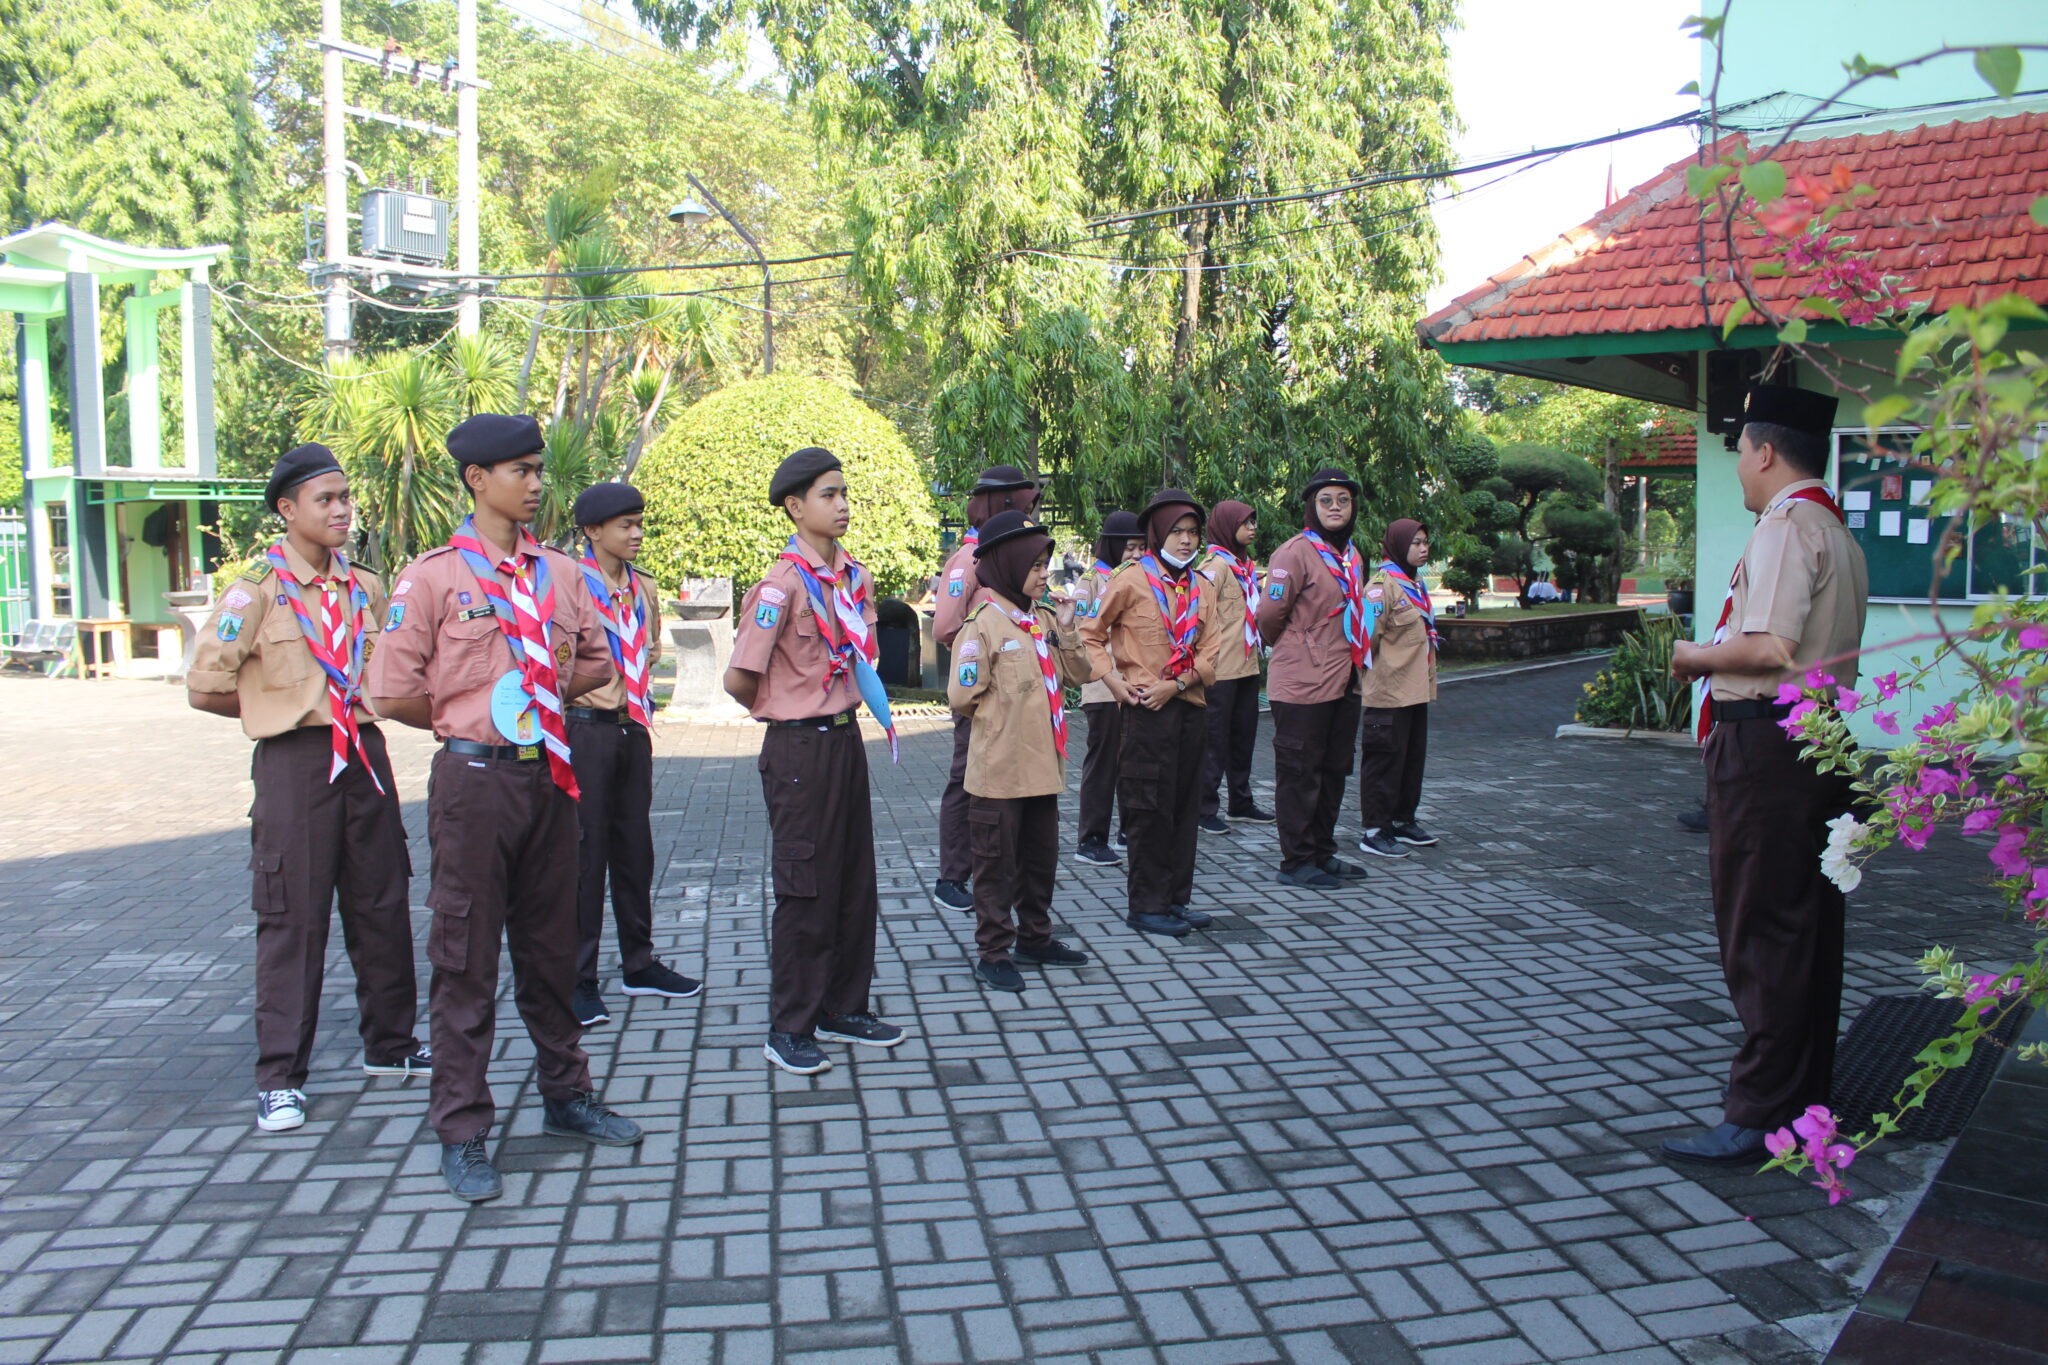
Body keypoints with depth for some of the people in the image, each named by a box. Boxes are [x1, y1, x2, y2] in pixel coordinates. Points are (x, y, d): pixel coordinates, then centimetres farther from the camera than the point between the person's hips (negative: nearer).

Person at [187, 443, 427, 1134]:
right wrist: (285, 712, 1)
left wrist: (364, 707, 4)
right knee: (293, 916, -1)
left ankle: (389, 1043, 25)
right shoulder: (257, 590, -6)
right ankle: (280, 1076, 9)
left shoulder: (366, 588, 10)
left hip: (364, 756, 5)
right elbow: (205, 688, -4)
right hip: (294, 762, -5)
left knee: (383, 905, 10)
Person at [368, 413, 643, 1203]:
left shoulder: (559, 573, 8)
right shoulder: (432, 577, -7)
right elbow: (393, 694, -9)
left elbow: (597, 663, 19)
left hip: (549, 776, 5)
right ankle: (462, 1133, 14)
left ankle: (566, 1096, 32)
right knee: (465, 958, 3)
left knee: (552, 946, 16)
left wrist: (546, 693, 5)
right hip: (474, 781, -5)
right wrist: (471, 721, 1)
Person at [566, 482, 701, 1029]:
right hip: (586, 730, -6)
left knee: (635, 847, 12)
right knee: (585, 851, -1)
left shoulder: (644, 587, 11)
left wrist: (633, 681, 12)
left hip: (634, 729, 6)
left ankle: (638, 963, 24)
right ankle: (578, 978, 7)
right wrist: (585, 688, -9)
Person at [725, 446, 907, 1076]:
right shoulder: (782, 584, -16)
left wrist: (840, 708, 12)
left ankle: (843, 1008, 29)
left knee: (856, 883, 14)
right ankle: (789, 1030, 14)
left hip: (847, 737, 8)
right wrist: (782, 710, 1)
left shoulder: (855, 577, 7)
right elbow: (738, 679, -16)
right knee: (807, 889, 1)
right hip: (800, 748, -7)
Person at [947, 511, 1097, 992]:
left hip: (1042, 766, 7)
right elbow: (962, 696, -16)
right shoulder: (984, 623, -13)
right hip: (1000, 769, -7)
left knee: (1042, 858, 17)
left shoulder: (1044, 620, 8)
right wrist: (1003, 710, -1)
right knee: (998, 865, 3)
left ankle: (1035, 937, 32)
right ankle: (993, 952, 13)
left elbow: (1078, 674, 8)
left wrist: (1066, 628, -4)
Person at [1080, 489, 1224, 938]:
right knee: (1151, 809, -2)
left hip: (1188, 705, 6)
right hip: (1146, 709, -6)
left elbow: (1210, 652, 3)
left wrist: (1176, 684, -12)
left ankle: (1177, 897, 21)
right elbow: (1092, 634, -1)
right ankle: (1146, 905, 8)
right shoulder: (1130, 580, -5)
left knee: (1186, 805, 11)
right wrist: (1113, 679, -13)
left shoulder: (1202, 588, 10)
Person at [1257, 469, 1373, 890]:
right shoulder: (1295, 552, -14)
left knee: (1334, 771, 16)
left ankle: (1322, 853, 28)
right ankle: (1296, 861, 10)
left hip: (1343, 681, 8)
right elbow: (1269, 614, -13)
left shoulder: (1350, 554, 13)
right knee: (1300, 773, 0)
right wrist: (1290, 648, 5)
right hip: (1303, 683, -8)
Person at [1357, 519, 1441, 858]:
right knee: (1385, 758, -4)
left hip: (1415, 689, 9)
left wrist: (1426, 677, 19)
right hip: (1388, 690, -9)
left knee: (1413, 757, 15)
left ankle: (1402, 820, 27)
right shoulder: (1383, 584, -15)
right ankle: (1374, 830, 4)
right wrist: (1373, 672, -12)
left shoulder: (1415, 584, 15)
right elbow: (1368, 633, -20)